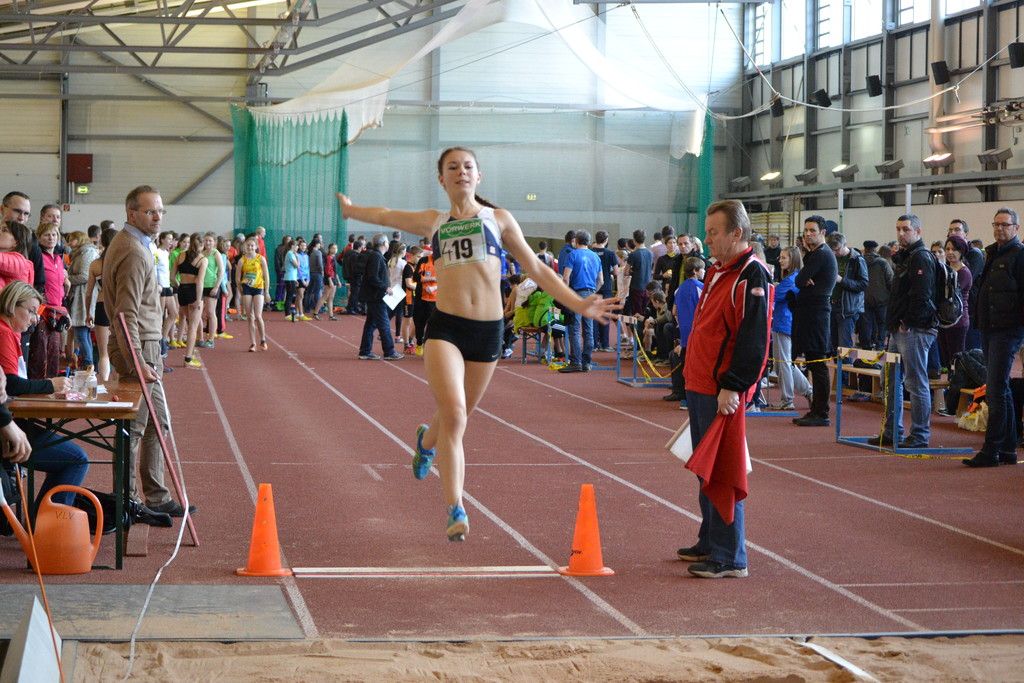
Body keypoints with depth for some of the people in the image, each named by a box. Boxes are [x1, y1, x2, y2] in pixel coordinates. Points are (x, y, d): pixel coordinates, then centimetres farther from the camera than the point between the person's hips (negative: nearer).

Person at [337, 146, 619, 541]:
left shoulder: (498, 219, 10)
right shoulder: (433, 222, 11)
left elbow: (536, 269, 11)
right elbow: (384, 216, 28)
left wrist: (578, 304, 5)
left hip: (488, 330, 1)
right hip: (445, 328, -1)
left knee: (457, 417, 14)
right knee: (454, 415, -19)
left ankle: (427, 441, 51)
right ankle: (456, 510, -16)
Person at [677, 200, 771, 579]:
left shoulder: (751, 277, -15)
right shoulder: (717, 272, 16)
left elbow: (753, 341, -21)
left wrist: (732, 387, -24)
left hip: (721, 394, -10)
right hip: (699, 387, 10)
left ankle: (729, 558, -2)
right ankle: (710, 542, 27)